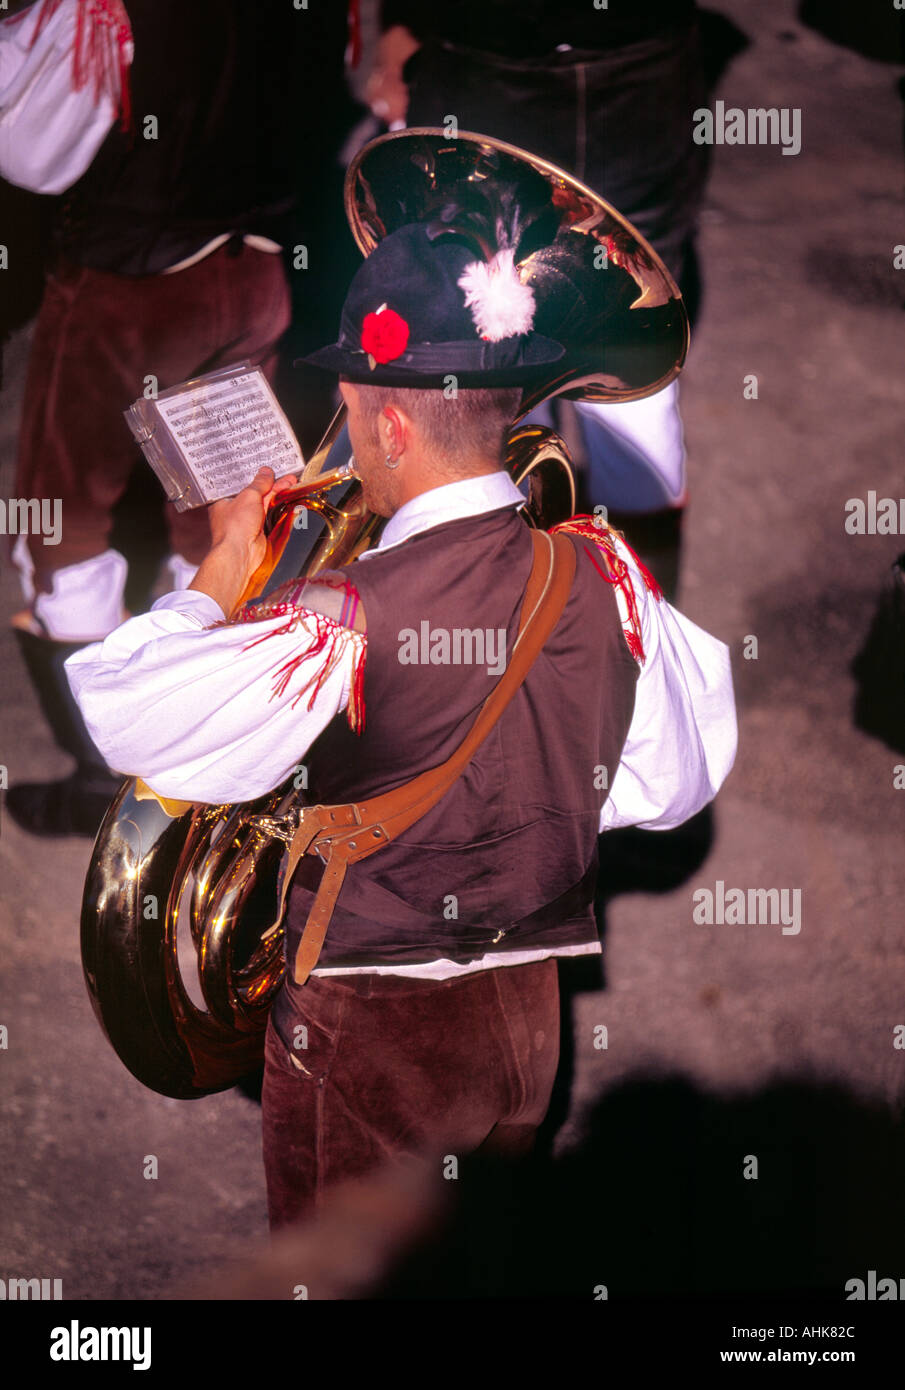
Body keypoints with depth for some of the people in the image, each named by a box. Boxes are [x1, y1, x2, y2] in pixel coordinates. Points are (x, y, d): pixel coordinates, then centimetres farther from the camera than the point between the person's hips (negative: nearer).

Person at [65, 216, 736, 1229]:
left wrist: (219, 574, -9)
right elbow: (672, 782, 2)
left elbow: (121, 714, -23)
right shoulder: (606, 571, -8)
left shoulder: (349, 620, -25)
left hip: (370, 1032, -5)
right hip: (547, 1010, 5)